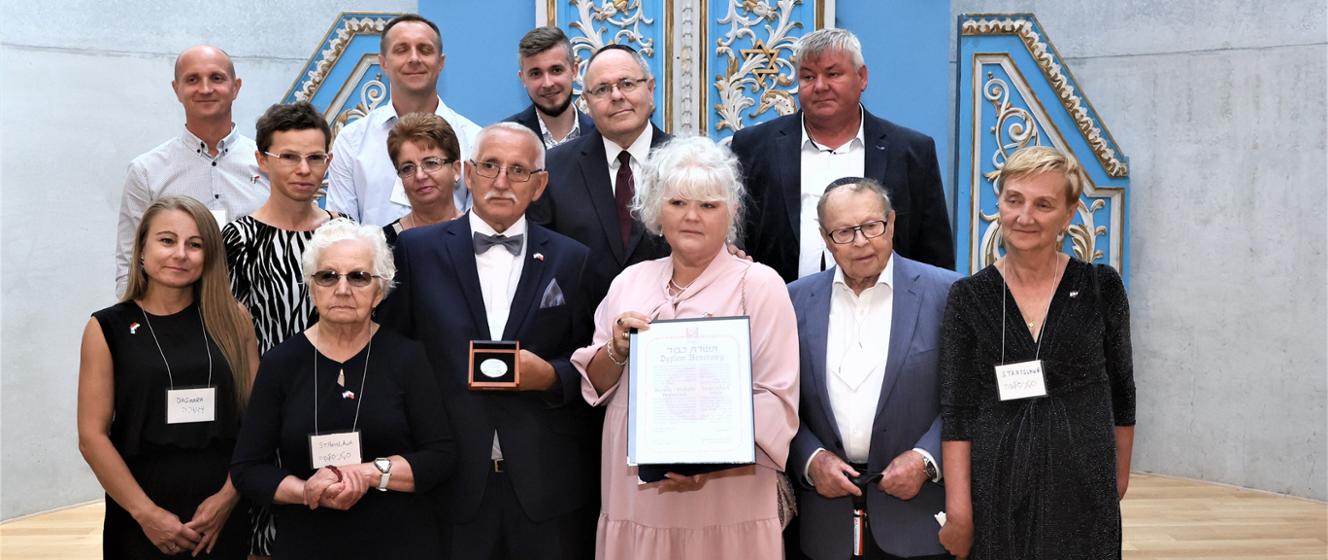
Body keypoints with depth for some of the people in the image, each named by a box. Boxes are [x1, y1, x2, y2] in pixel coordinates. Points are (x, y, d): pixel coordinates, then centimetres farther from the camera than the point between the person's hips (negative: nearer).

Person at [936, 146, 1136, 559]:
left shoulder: (1102, 287, -2)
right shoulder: (969, 296, -2)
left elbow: (1121, 392, 9)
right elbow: (956, 409, -4)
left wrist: (1120, 479, 13)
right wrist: (958, 509, -9)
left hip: (1084, 490, 0)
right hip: (995, 491, 0)